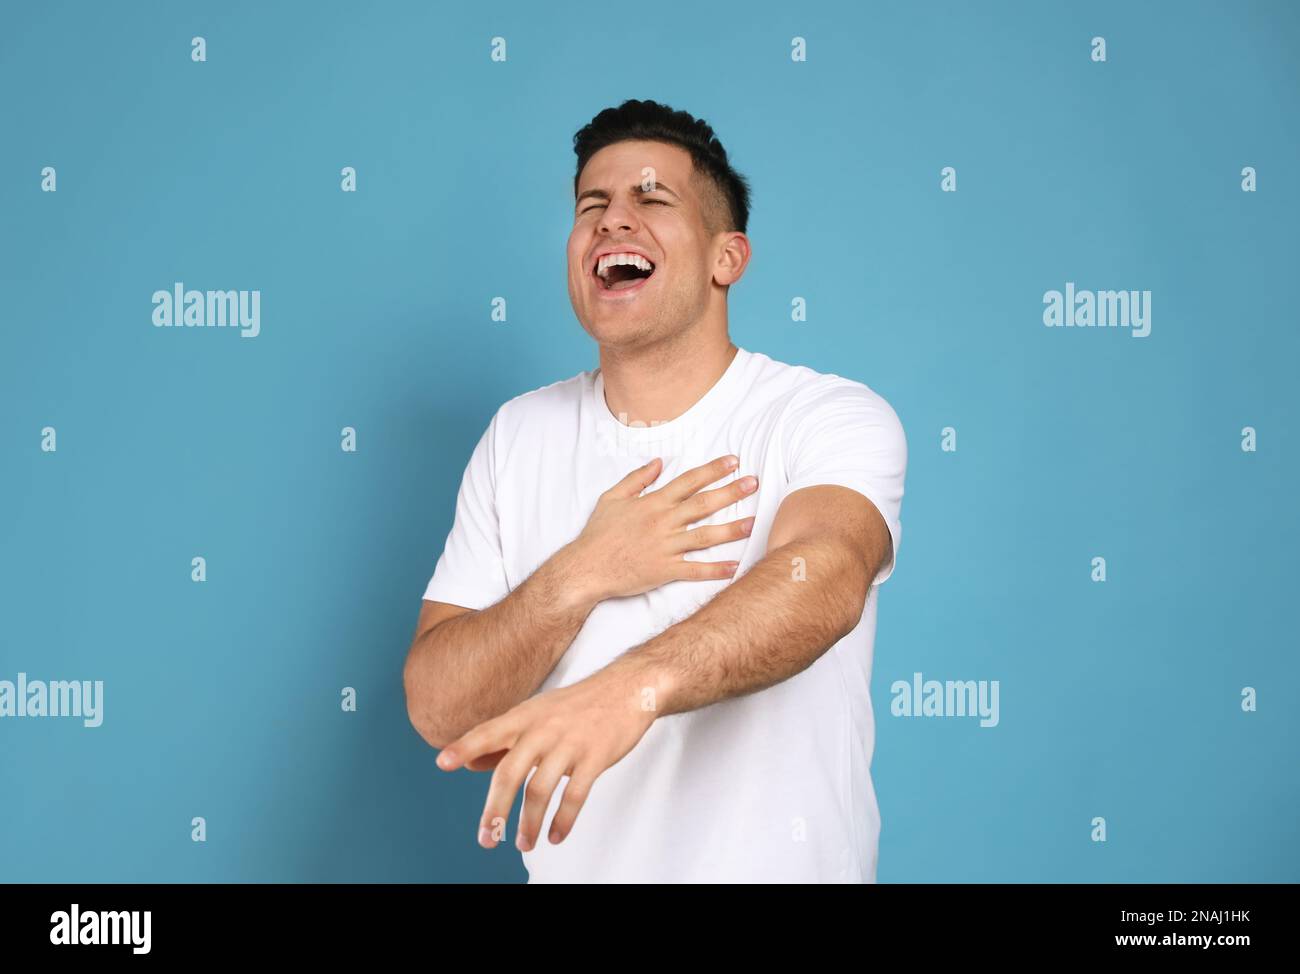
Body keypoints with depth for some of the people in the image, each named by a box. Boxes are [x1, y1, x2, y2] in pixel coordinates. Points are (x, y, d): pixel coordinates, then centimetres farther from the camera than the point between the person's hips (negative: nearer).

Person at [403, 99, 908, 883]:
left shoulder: (835, 420, -13)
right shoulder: (518, 436, -2)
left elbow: (823, 579, -34)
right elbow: (439, 711, -6)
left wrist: (635, 685, -50)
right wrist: (580, 576, -22)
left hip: (783, 867, -3)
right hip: (574, 865, 3)